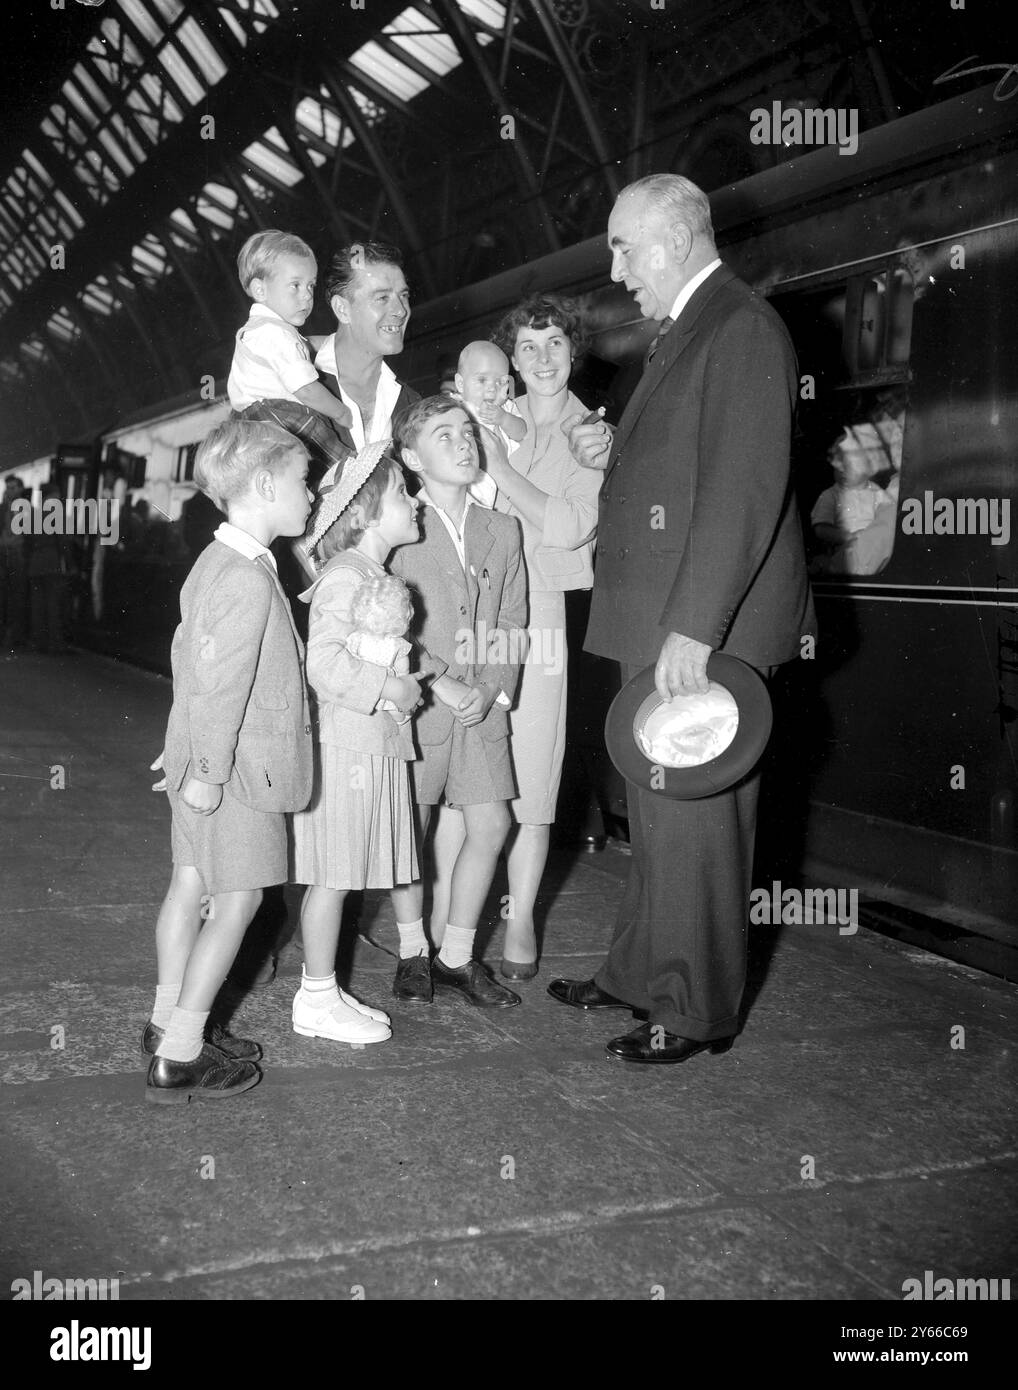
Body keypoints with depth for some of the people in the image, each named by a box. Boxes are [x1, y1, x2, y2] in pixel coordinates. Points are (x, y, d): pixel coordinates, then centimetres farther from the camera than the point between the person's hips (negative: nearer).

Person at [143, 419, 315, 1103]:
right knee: (236, 899, -1)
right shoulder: (249, 580, -22)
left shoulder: (214, 562, 10)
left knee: (191, 885, 17)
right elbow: (223, 682, -25)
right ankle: (180, 1058, 5)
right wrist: (208, 771, -21)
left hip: (200, 759, 10)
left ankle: (169, 1021, 30)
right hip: (234, 769, -10)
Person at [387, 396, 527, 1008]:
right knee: (411, 830, 3)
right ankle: (412, 951, 22)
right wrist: (443, 684, -15)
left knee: (491, 825, 3)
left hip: (484, 708, 4)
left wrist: (493, 692, -4)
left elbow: (513, 625, 9)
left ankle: (457, 955, 18)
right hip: (417, 705, -4)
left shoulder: (502, 530, 10)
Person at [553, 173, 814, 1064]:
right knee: (658, 815, 17)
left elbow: (744, 490, -21)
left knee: (695, 819, 0)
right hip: (661, 624, 9)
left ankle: (698, 1013, 13)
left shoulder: (743, 328, -12)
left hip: (707, 628, -9)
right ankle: (640, 975, 31)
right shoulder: (683, 333, 19)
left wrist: (694, 629, -24)